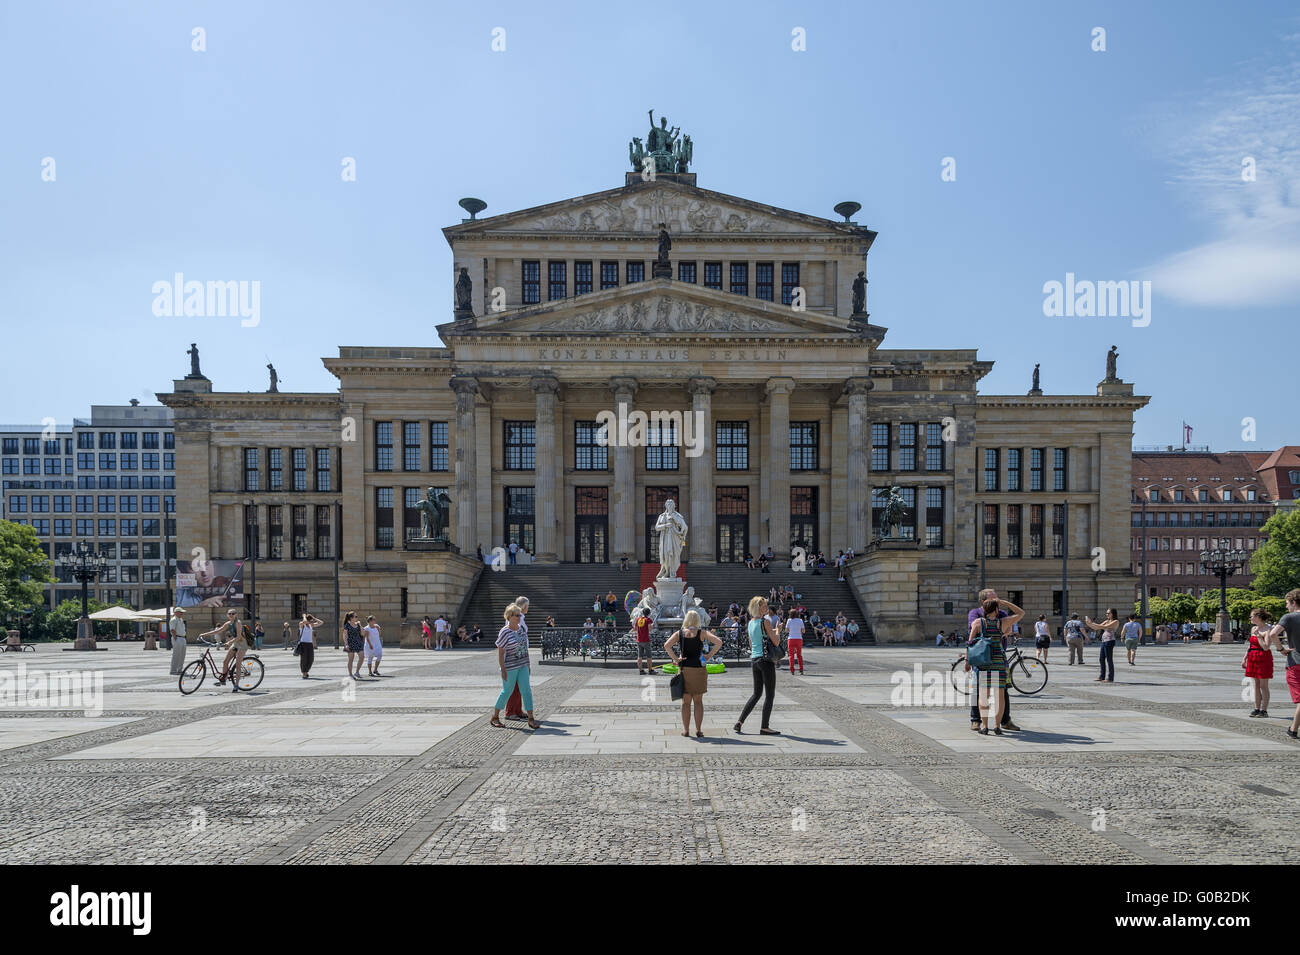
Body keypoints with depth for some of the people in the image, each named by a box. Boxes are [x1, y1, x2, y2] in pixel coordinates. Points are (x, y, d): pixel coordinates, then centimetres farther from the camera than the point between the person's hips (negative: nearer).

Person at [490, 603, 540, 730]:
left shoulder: (521, 628, 6)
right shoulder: (504, 632, -15)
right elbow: (500, 652, -14)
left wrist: (527, 662, 19)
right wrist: (503, 670, -17)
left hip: (523, 666, 6)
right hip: (510, 667, -6)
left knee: (526, 690, 0)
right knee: (507, 691, 6)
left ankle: (531, 719, 1)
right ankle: (495, 717, 24)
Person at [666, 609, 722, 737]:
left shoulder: (679, 633, 0)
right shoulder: (702, 633, -2)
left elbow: (667, 645, -14)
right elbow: (719, 642, -12)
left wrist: (675, 659, -7)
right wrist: (709, 655, -5)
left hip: (684, 669, 1)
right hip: (699, 669, 0)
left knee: (686, 701, 10)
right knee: (698, 701, 10)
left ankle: (686, 730, 13)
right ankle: (699, 730, 8)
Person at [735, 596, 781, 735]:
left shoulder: (750, 622, 11)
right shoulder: (765, 621, -12)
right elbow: (776, 642, -13)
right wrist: (777, 631, 6)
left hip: (754, 659, 8)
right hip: (766, 660, -8)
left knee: (757, 693, 17)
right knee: (770, 695, 2)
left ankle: (740, 721, 14)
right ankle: (765, 727, 4)